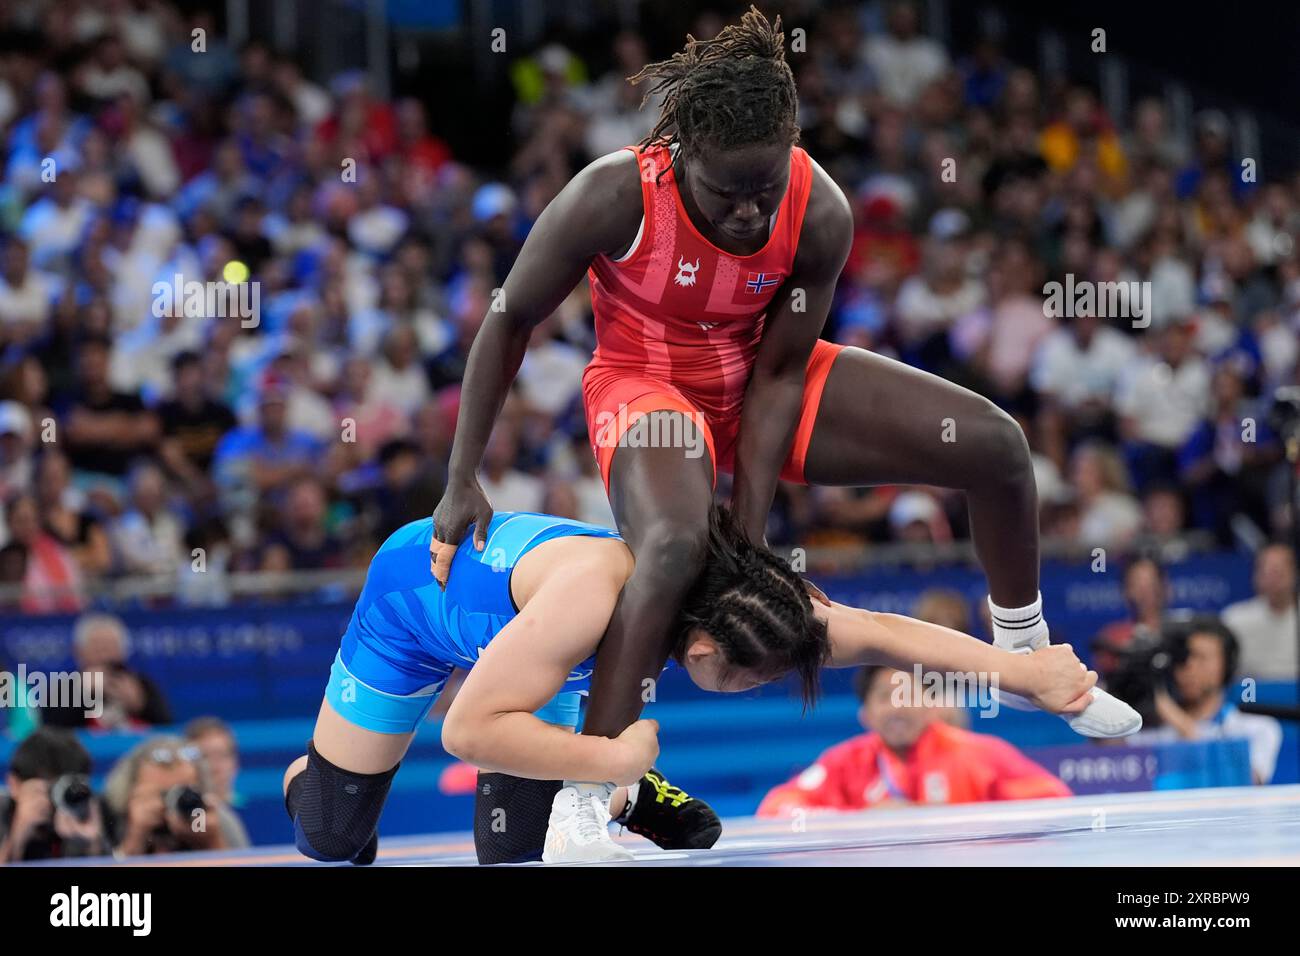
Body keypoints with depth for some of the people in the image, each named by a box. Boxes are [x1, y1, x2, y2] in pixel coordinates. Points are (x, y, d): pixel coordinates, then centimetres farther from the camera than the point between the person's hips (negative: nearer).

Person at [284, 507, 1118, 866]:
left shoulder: (730, 600, -30)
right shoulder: (592, 594, -49)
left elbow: (877, 633, -25)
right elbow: (468, 731, -46)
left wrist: (1024, 672, -31)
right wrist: (613, 757, -47)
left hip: (507, 628, 4)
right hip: (417, 586, -4)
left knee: (521, 848, -8)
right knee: (333, 834, 5)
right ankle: (307, 777, 37)